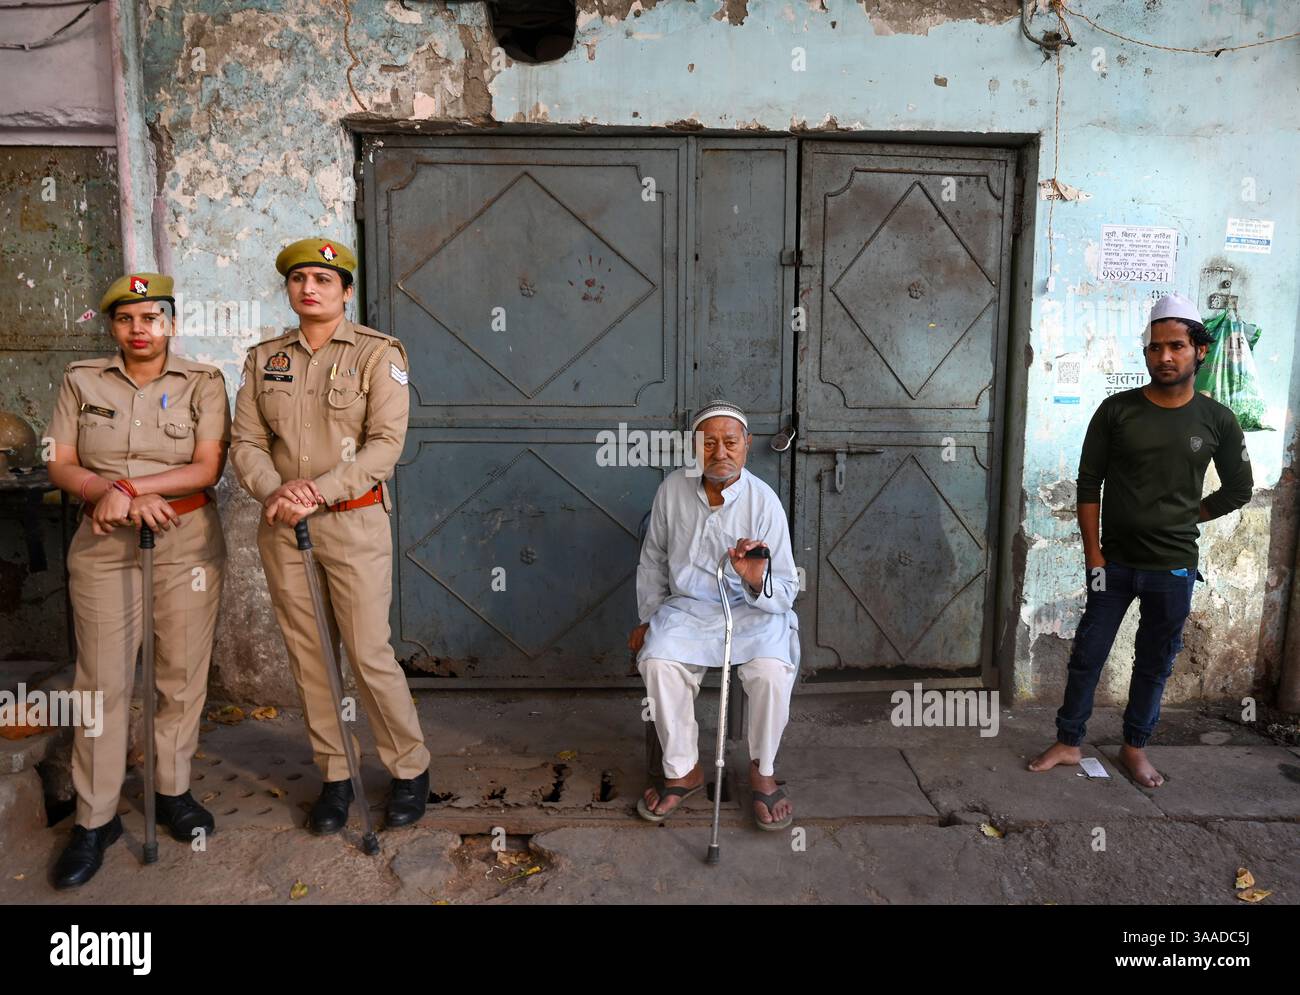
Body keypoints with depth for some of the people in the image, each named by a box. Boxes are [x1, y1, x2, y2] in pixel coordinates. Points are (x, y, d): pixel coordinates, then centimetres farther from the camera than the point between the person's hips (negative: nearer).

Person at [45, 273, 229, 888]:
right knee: (103, 679, 1)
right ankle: (95, 818, 11)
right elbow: (61, 465, 4)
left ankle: (173, 791, 22)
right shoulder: (82, 381, 7)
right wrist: (115, 497, -14)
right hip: (103, 545, 1)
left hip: (187, 542, -1)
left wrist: (127, 484, -16)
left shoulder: (202, 383, 1)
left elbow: (208, 468, -8)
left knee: (182, 672, 5)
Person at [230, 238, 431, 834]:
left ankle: (411, 769, 17)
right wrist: (273, 491, -15)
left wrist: (318, 490, -20)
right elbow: (246, 442, 5)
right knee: (305, 655, 9)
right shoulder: (264, 358, 9)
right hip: (282, 528, 4)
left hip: (352, 522, -4)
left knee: (369, 655, -3)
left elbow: (385, 443, -12)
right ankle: (334, 777, 25)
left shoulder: (377, 354, -3)